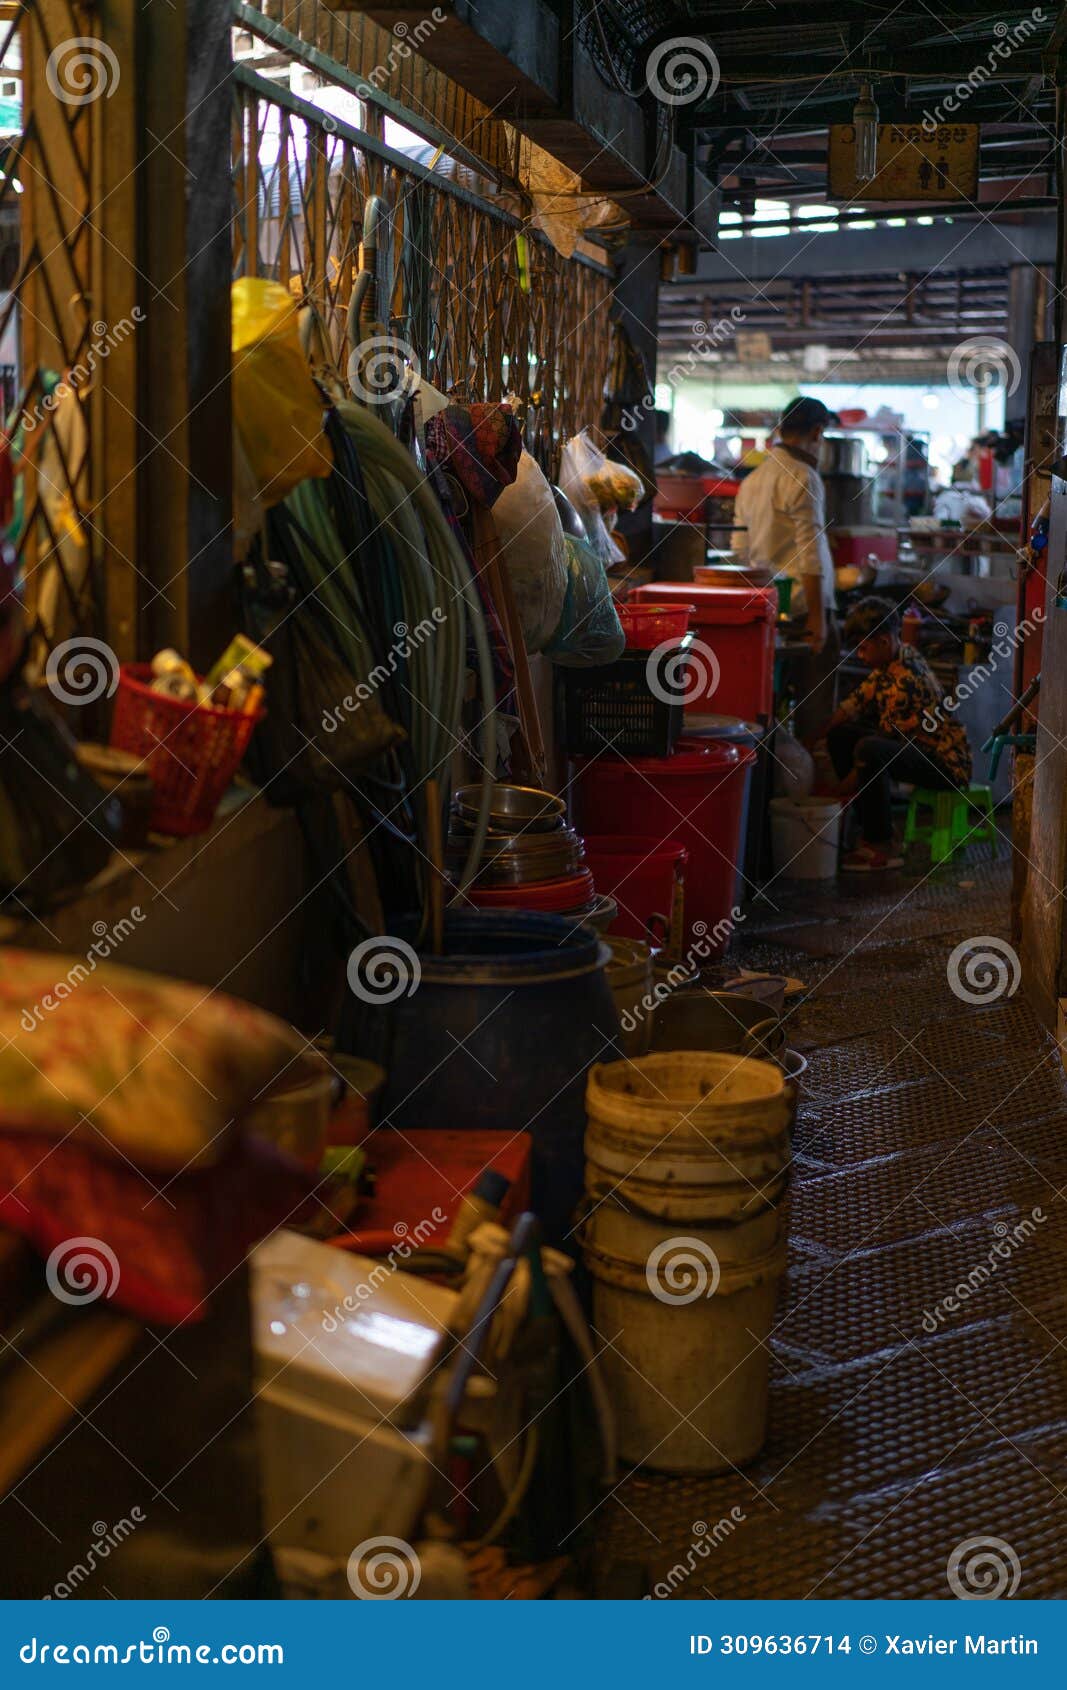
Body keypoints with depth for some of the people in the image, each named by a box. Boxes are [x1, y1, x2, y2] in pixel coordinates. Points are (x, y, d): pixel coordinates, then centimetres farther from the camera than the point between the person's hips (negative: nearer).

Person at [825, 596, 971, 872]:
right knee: (840, 735, 7)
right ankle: (870, 829, 6)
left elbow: (887, 736, -23)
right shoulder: (890, 662, 3)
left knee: (868, 749, -34)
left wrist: (846, 785, -17)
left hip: (946, 765, -10)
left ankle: (881, 848, -23)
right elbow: (858, 699, 9)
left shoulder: (906, 680, -25)